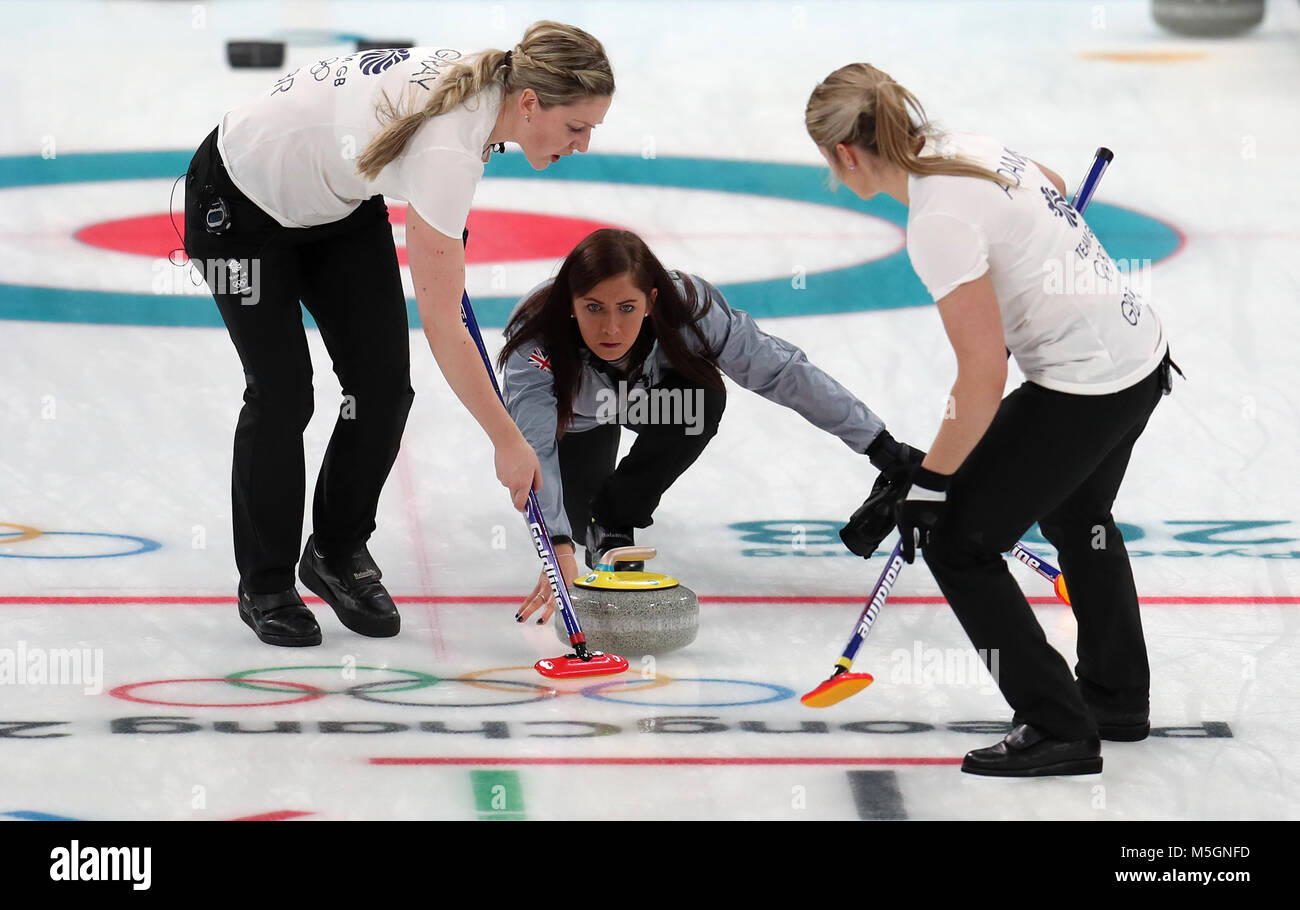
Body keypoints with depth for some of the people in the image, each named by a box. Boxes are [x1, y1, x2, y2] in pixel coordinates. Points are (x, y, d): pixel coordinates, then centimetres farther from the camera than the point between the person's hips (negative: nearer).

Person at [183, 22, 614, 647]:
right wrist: (508, 443, -30)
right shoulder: (447, 146, -39)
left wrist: (447, 238, 12)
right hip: (241, 201, -8)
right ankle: (265, 586, 11)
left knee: (384, 383, -2)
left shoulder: (477, 81, -17)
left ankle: (339, 554, 16)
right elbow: (442, 327, -35)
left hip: (336, 200, 8)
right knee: (281, 392, -8)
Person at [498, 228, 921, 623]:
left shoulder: (688, 308, -39)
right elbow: (534, 449, -52)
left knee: (703, 394, -30)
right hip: (574, 414, 0)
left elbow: (782, 371, -32)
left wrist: (877, 443, -32)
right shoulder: (538, 338, -44)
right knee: (577, 517, -13)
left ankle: (615, 522, -10)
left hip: (647, 394, 0)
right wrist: (558, 549, -67)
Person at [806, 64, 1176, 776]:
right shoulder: (969, 150, 2)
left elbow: (984, 376, -24)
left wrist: (928, 482, -14)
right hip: (1140, 352, 10)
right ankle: (1118, 700, 47)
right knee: (1076, 517, 32)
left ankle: (1058, 730, 5)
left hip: (1083, 386, -10)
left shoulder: (938, 222, -24)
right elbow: (1052, 190, 25)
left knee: (958, 542, 2)